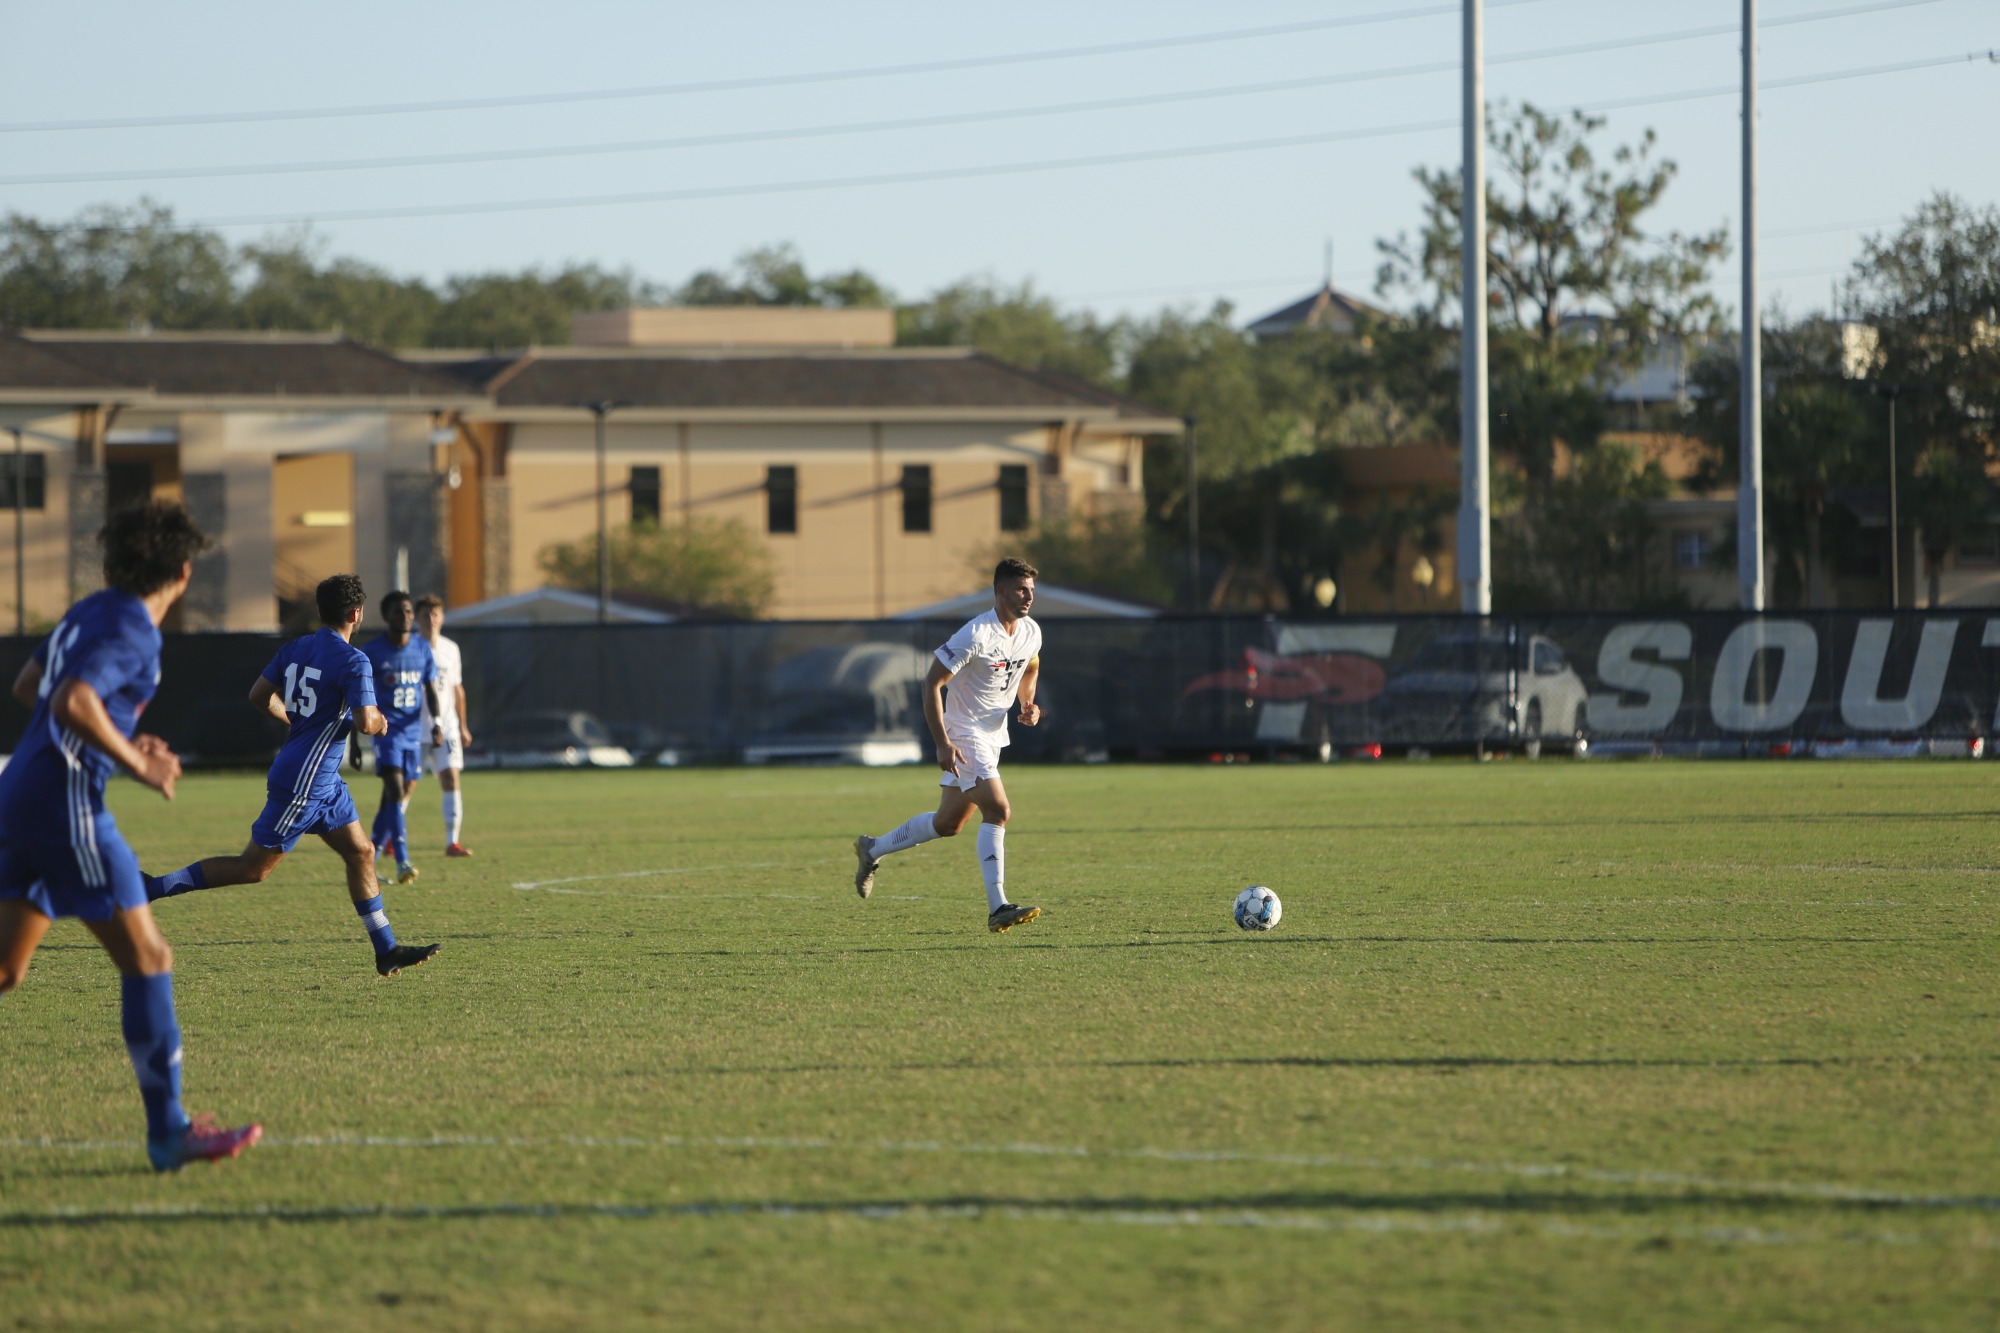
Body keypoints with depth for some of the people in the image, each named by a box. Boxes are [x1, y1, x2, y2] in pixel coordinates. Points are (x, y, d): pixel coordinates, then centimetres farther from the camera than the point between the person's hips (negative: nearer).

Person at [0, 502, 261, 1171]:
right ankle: (169, 1132, -4)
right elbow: (72, 702, -28)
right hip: (66, 805, -10)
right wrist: (137, 764, -17)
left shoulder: (91, 612, 15)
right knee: (147, 959, -5)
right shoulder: (132, 632, -13)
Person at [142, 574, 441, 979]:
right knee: (254, 868, -4)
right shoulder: (354, 662, -18)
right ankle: (152, 888, -2)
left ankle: (386, 950, 16)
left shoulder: (294, 650, 6)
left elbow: (259, 697, 13)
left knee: (361, 853, 12)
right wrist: (380, 723, -2)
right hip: (303, 783, -9)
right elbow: (365, 723, -25)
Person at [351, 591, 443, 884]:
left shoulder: (422, 649, 7)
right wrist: (354, 742, -2)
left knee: (402, 796, 7)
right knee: (395, 792, -19)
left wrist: (437, 722, -7)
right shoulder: (372, 651, -4)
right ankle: (402, 863, -26)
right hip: (386, 729, -5)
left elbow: (431, 691, 11)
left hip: (413, 731, 5)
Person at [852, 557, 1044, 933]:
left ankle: (872, 850, 35)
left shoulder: (1031, 632, 2)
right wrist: (942, 743, -23)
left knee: (947, 824, 15)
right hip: (964, 736, -8)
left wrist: (1028, 705, 5)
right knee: (997, 811, -21)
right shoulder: (975, 635, -22)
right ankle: (998, 909, -23)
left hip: (993, 737, 8)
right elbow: (932, 683, -19)